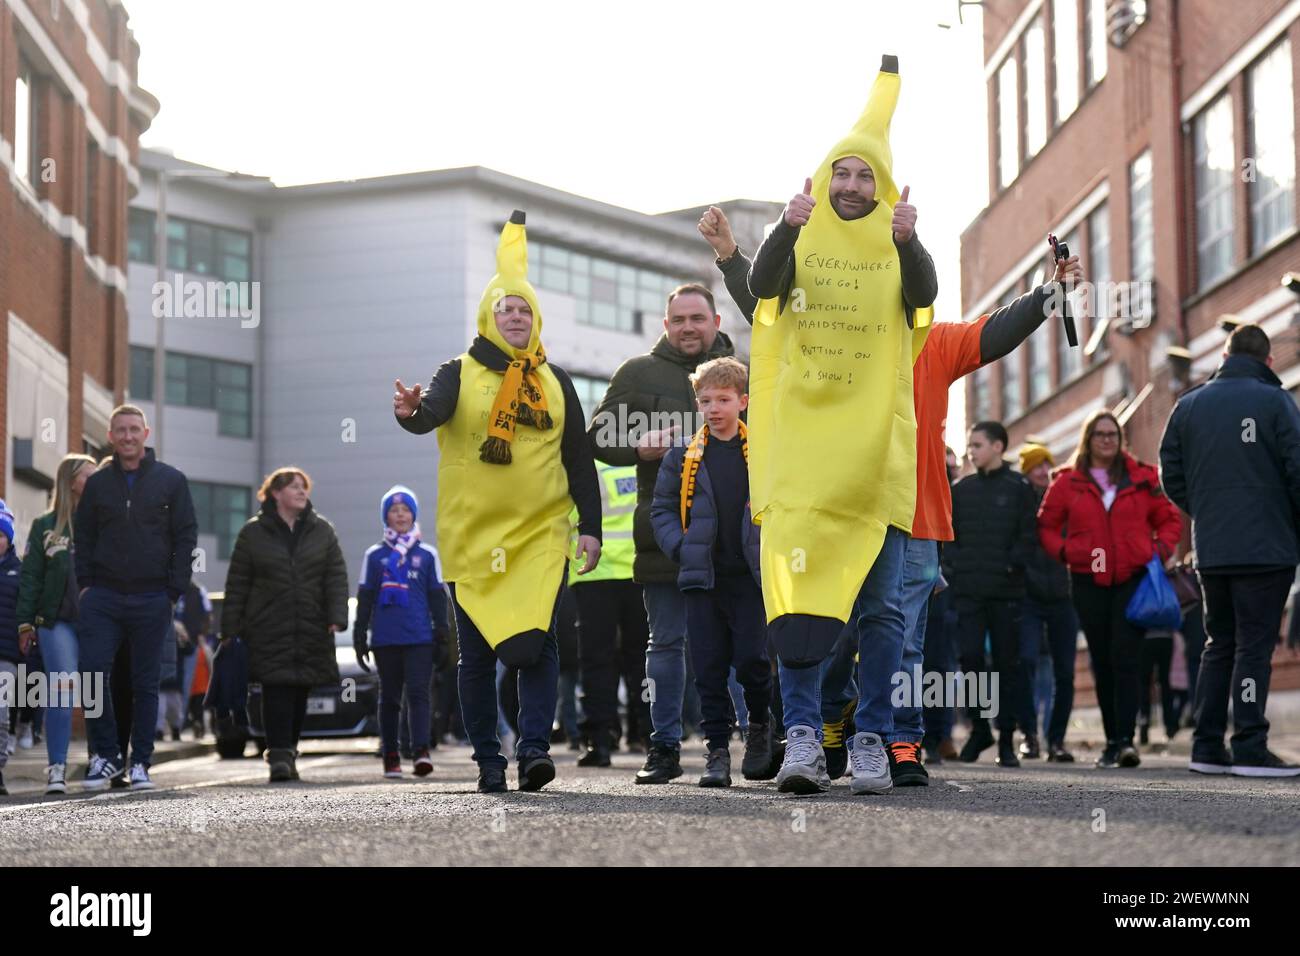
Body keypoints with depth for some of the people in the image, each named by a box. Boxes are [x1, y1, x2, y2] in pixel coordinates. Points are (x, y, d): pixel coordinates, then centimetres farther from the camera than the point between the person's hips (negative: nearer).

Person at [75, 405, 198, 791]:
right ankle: (106, 754, 3)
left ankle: (141, 763, 10)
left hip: (152, 600, -1)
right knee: (93, 673, -10)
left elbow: (186, 538, 2)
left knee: (146, 683, 3)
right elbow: (82, 538, 13)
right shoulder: (97, 483, 10)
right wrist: (85, 584, 0)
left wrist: (174, 591, -5)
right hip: (103, 597, 1)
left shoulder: (171, 481, 4)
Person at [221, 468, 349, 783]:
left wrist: (337, 617, -8)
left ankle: (288, 752, 18)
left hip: (312, 628, 3)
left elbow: (337, 576, 5)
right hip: (268, 630, -3)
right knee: (276, 691, -11)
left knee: (300, 692, 7)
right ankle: (279, 756, -12)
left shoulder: (321, 530, 10)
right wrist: (230, 629, 0)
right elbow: (237, 583, 5)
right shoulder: (253, 532, 4)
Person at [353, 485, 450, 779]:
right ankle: (391, 757, 10)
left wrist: (442, 635, 5)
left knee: (419, 693, -12)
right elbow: (365, 599, 11)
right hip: (385, 639, 1)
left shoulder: (427, 554, 10)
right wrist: (360, 637, 6)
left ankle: (421, 751, -21)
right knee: (389, 697, 6)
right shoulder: (374, 555, 10)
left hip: (420, 637, -1)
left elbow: (438, 597, 11)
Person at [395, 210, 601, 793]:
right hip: (472, 538, -1)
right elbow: (433, 411, -16)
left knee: (537, 642, -13)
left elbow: (579, 461, 13)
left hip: (541, 535, 1)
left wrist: (591, 527, 7)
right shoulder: (460, 374, 5)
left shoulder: (556, 384, 12)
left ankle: (534, 747, -10)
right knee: (477, 653, 3)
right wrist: (412, 411, -39)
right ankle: (487, 761, 11)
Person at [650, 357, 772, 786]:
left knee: (752, 660, -8)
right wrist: (681, 547, -3)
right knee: (709, 667, 1)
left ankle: (760, 725, 18)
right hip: (703, 578, 2)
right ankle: (717, 747, 8)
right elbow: (662, 509, 11)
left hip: (752, 576, -2)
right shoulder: (683, 457, 9)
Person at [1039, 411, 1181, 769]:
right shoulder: (1067, 482, 7)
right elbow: (1046, 526, 12)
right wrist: (1065, 552, -5)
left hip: (1133, 578, -1)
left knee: (1125, 659, -12)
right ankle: (1112, 740, 13)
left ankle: (1125, 739, -17)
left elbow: (1169, 519, 13)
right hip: (1089, 581, 1)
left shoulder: (1142, 478, 7)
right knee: (1102, 663, 6)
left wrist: (1160, 550, -3)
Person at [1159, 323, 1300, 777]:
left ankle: (1207, 746, 13)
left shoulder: (1189, 405, 8)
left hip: (1211, 548, 5)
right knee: (1255, 645, -3)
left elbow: (1172, 475, 9)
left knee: (1219, 644, 14)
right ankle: (1250, 747, -7)